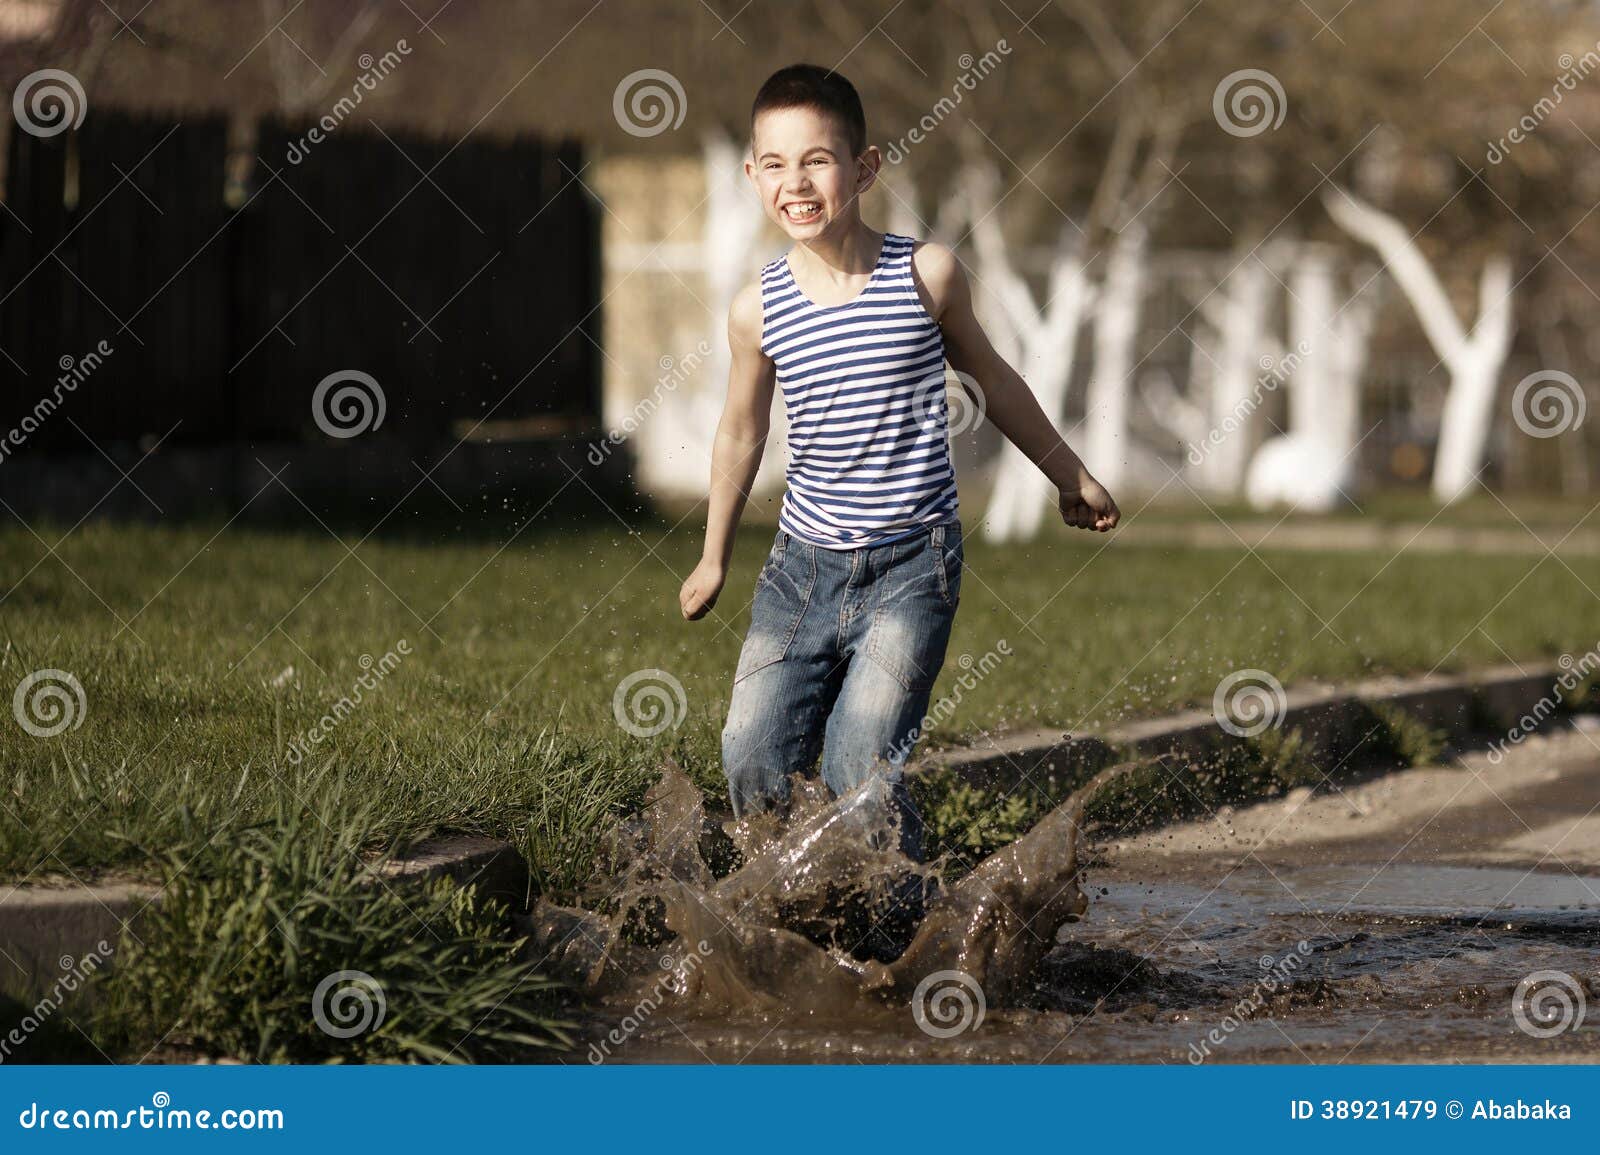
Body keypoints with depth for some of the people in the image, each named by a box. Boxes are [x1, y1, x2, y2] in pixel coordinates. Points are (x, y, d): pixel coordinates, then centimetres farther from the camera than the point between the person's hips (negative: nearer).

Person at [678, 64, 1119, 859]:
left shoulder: (925, 276, -7)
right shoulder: (760, 309, -3)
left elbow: (989, 378, 12)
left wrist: (1070, 476, 23)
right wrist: (714, 559, 25)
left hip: (912, 563, -3)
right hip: (804, 562, 3)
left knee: (860, 765, -16)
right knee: (752, 762, -5)